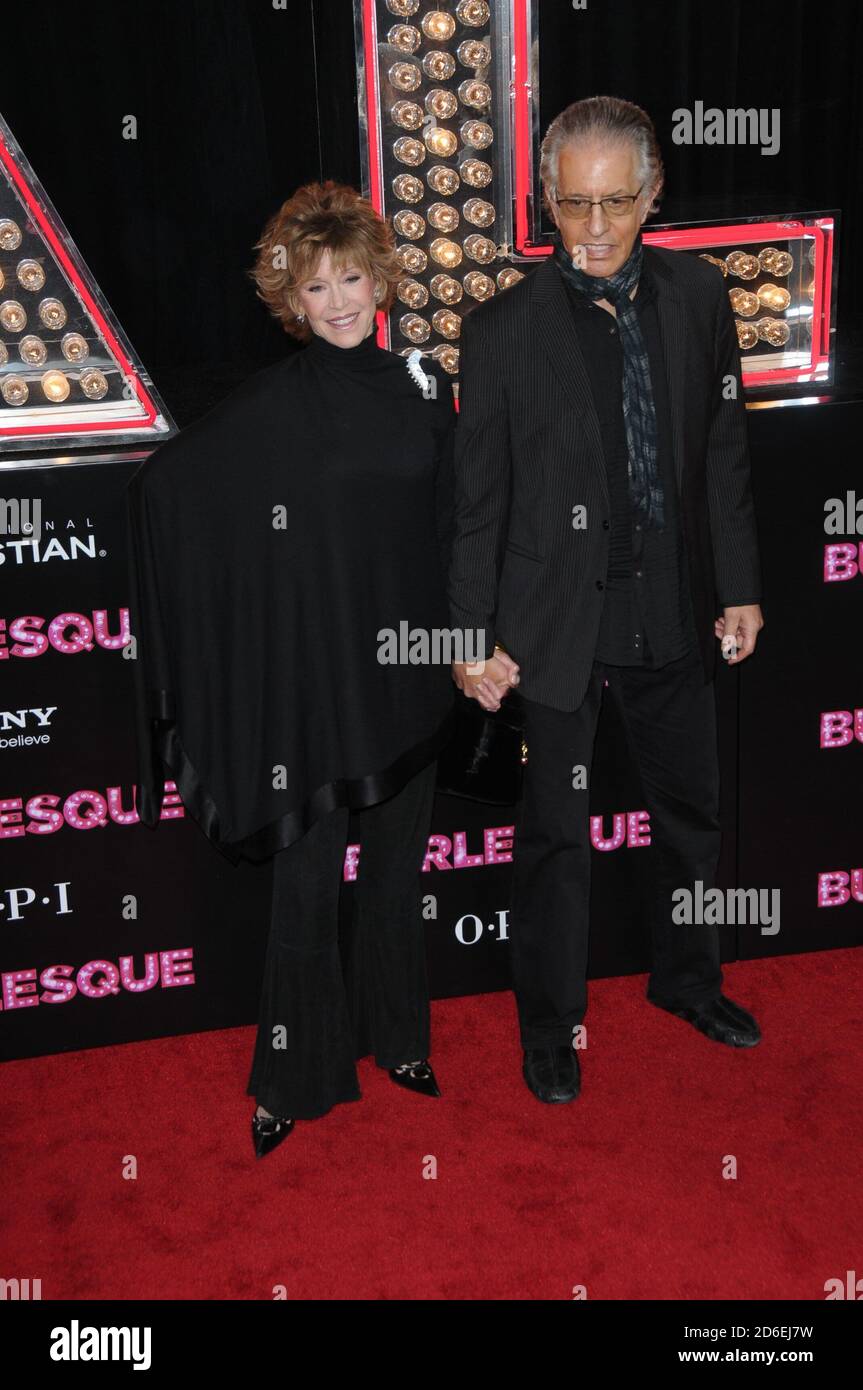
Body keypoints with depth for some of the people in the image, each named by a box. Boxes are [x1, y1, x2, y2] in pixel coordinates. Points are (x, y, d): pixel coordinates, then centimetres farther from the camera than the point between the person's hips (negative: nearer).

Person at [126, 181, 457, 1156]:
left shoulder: (422, 386, 5)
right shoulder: (270, 405, -6)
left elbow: (450, 524, 10)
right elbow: (162, 481, -6)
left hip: (406, 664, 4)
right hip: (312, 667, -4)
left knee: (398, 858, 15)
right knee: (308, 867, 3)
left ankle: (395, 1034, 32)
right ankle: (294, 1072, 17)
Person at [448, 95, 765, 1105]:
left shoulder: (697, 297, -1)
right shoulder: (503, 329, -11)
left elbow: (724, 454, 6)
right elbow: (477, 498, -7)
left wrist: (740, 586, 5)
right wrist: (474, 637, -6)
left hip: (674, 609, 4)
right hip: (556, 621, -4)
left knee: (691, 811, 19)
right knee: (554, 833, 9)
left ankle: (686, 979, 44)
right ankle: (550, 1022, 30)